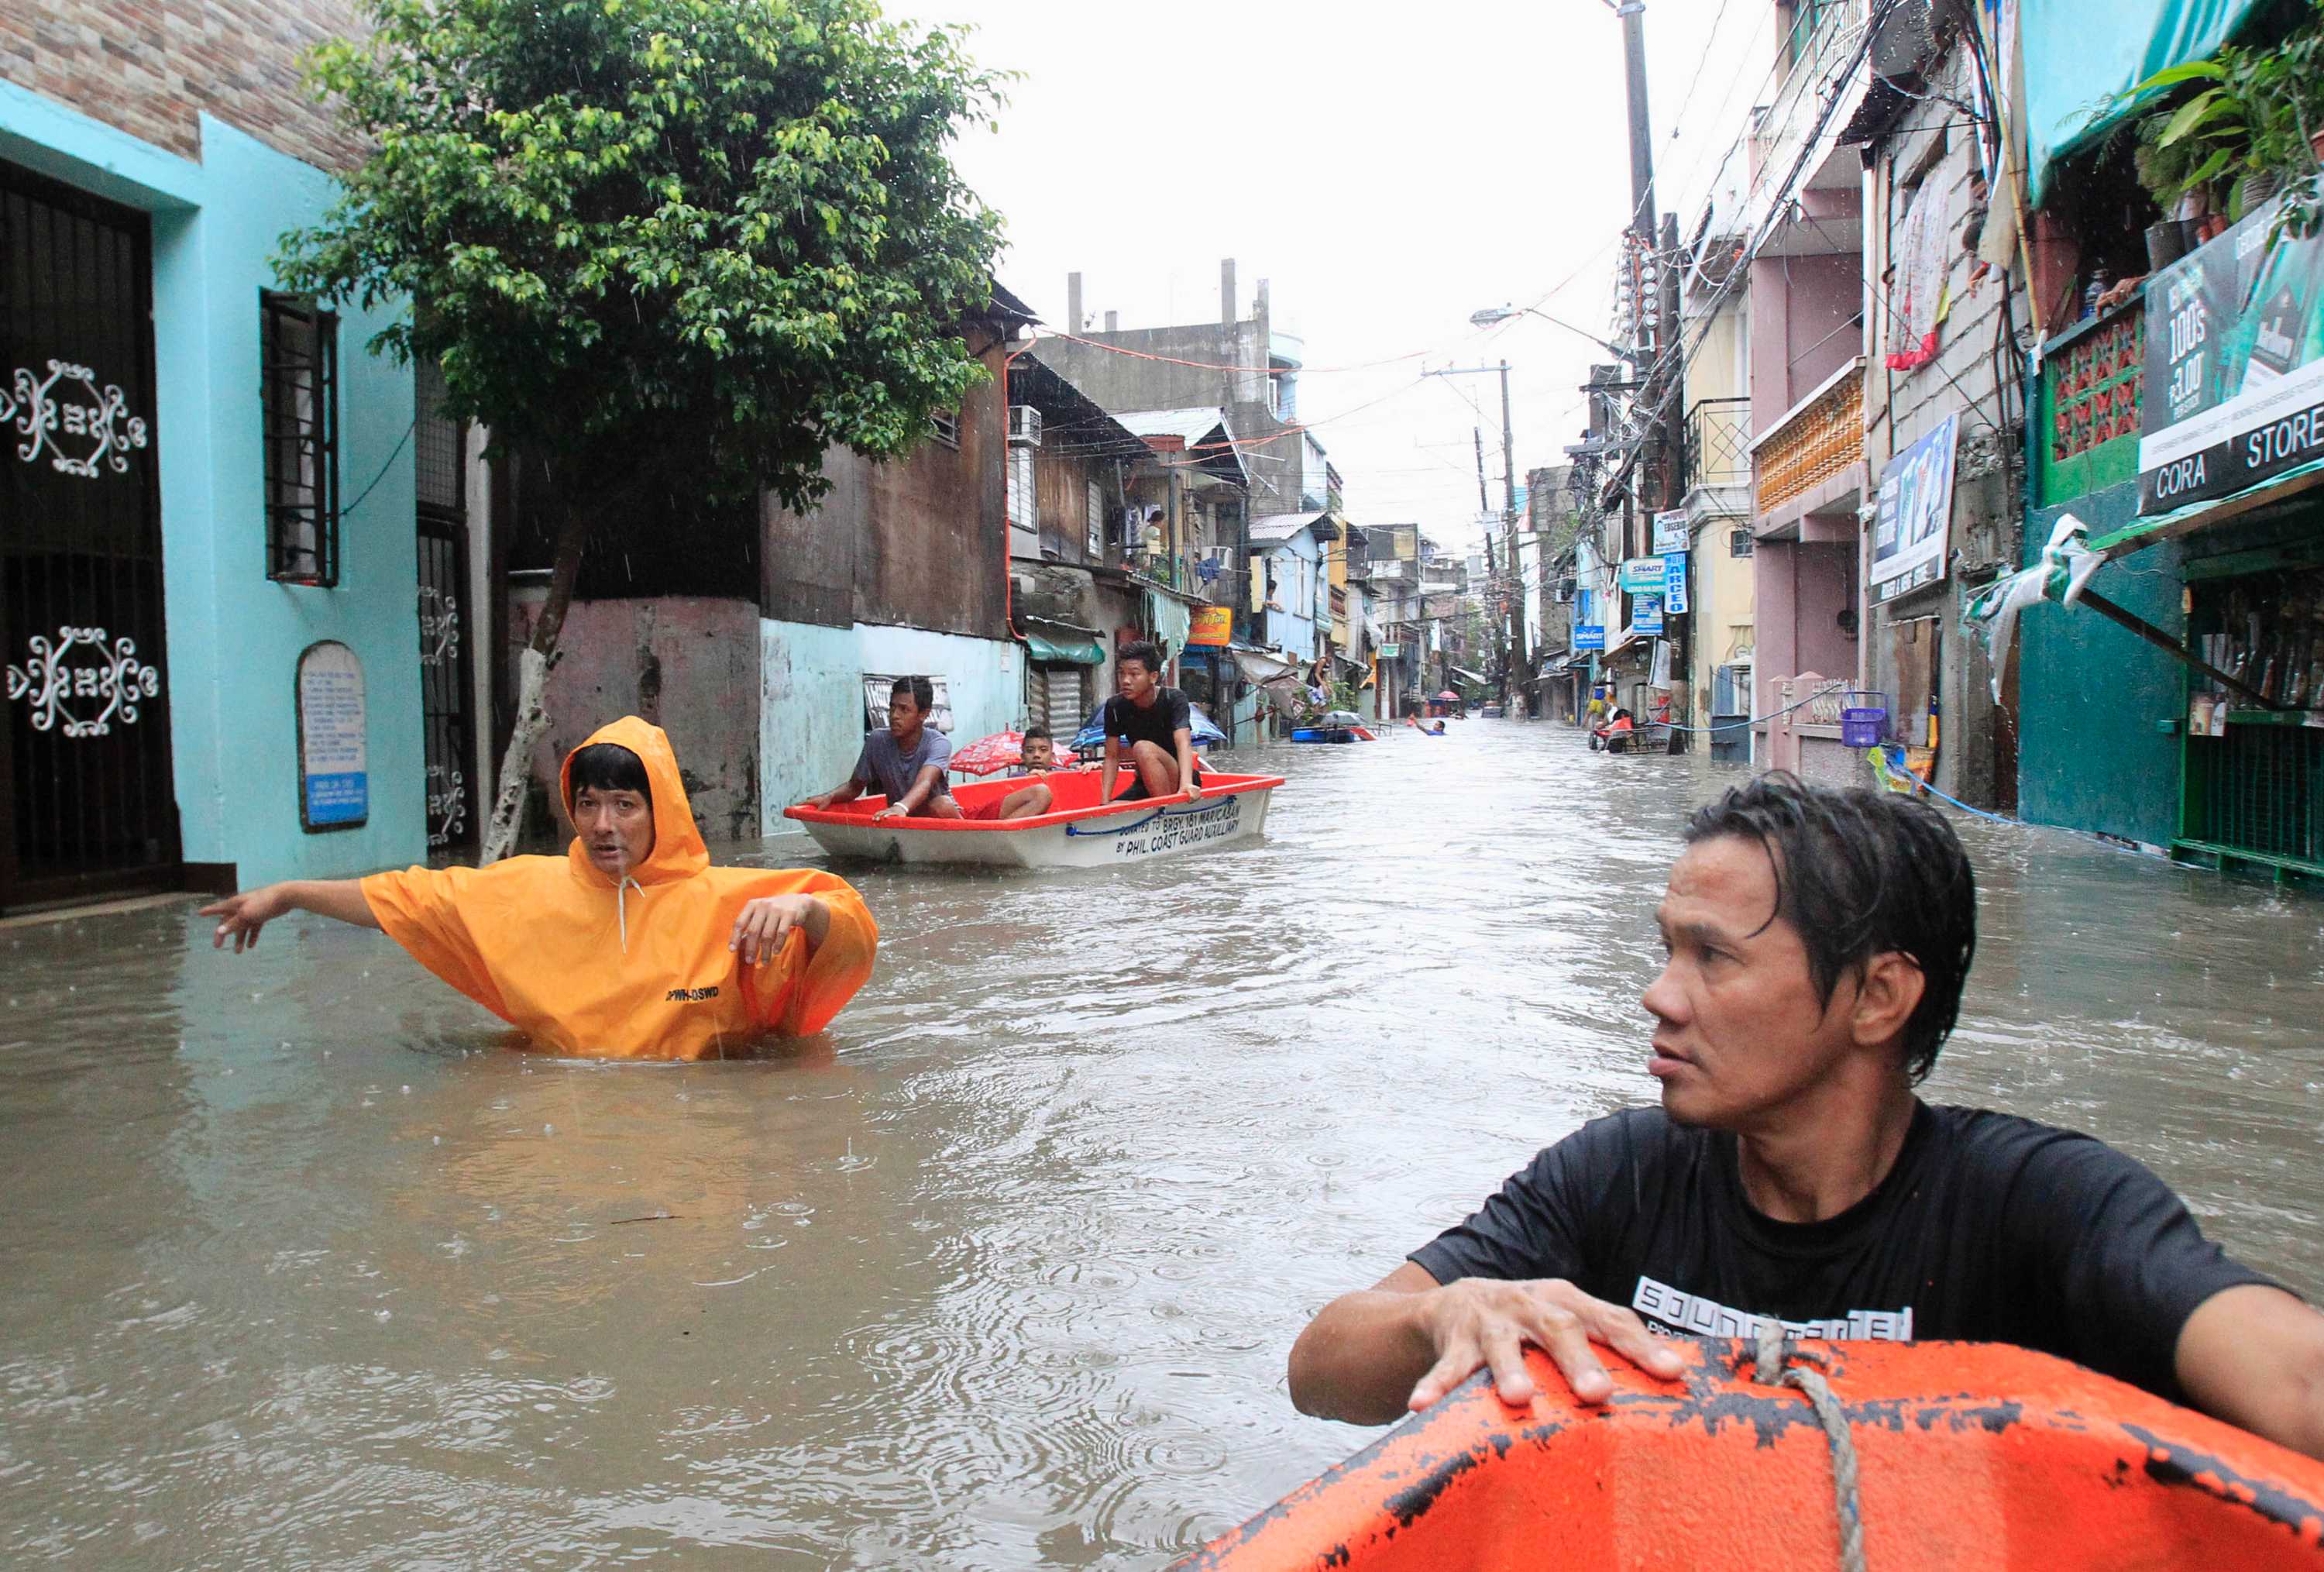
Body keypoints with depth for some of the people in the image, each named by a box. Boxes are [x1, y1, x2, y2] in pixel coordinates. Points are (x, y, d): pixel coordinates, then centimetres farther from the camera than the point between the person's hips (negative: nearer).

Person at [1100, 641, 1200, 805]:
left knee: (1143, 748, -31)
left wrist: (1186, 784, -47)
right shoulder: (1115, 706, -3)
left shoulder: (1173, 699, -14)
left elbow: (1184, 744, -29)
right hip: (1145, 785, 4)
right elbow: (1112, 756, -1)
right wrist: (1104, 803, -13)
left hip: (1177, 784, -4)